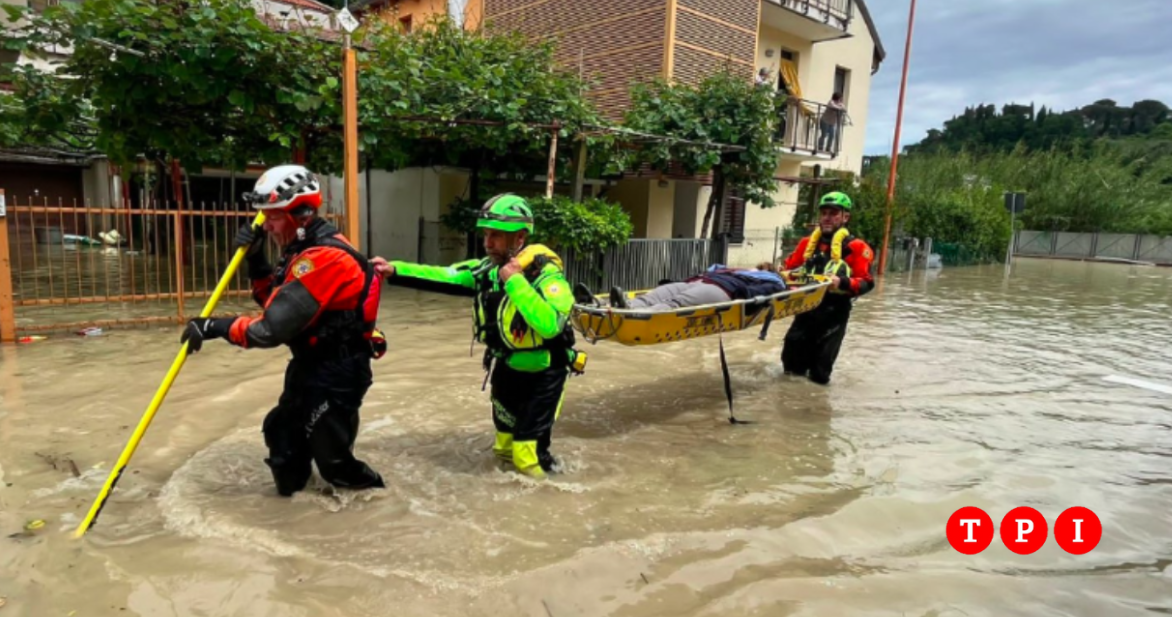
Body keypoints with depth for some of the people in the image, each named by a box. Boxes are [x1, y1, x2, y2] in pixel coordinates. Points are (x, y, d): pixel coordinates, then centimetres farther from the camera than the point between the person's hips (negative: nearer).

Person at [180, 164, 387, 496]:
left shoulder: (324, 258, -27)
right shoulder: (306, 250, 7)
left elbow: (273, 328, -29)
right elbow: (274, 298, 14)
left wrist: (214, 327, -20)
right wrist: (254, 258, 0)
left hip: (336, 373, -10)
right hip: (310, 364, 10)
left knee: (331, 459, 1)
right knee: (283, 438, 19)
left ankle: (371, 490, 26)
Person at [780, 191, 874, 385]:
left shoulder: (856, 247, -6)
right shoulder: (808, 242, 9)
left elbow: (866, 282, -12)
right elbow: (789, 268, 18)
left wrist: (843, 283, -29)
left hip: (833, 313, -4)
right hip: (806, 308, 4)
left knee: (819, 375, 3)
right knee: (791, 364, 9)